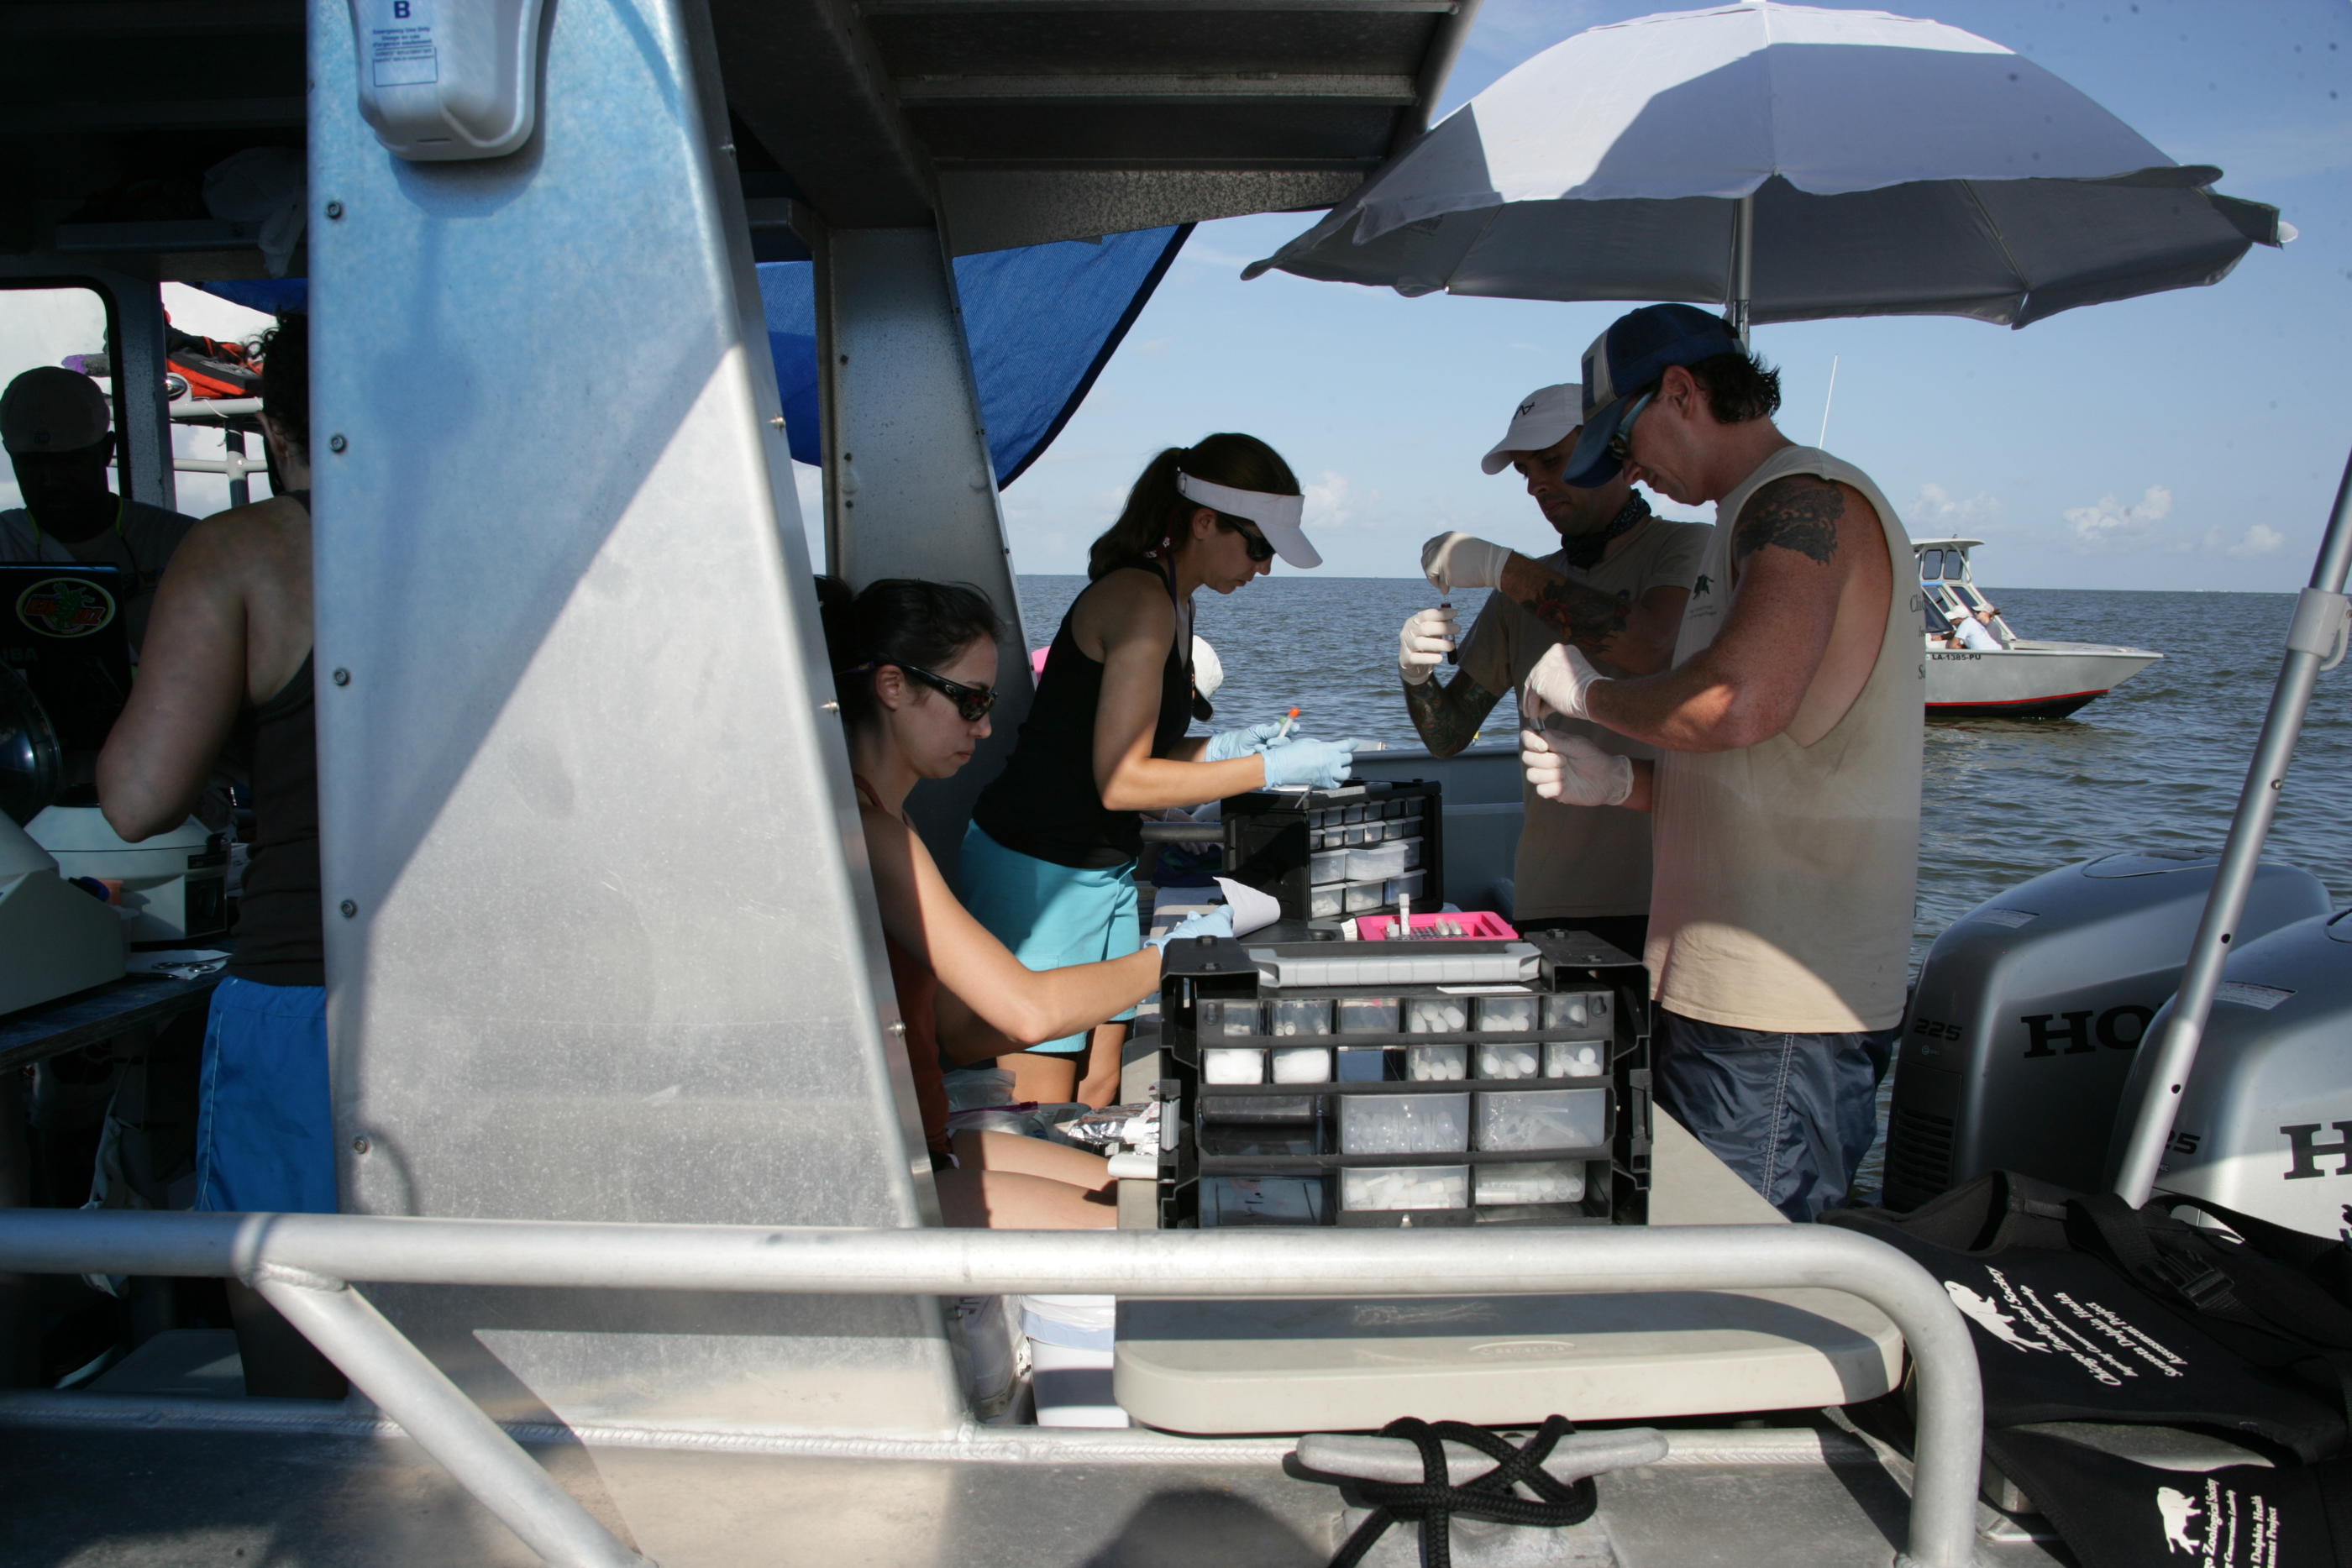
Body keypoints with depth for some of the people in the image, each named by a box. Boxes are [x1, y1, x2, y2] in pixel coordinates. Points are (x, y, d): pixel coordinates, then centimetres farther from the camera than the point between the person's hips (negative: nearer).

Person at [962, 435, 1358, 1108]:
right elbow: (1120, 782, -23)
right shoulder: (1141, 600, -19)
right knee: (1039, 1111, -3)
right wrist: (1272, 768, -19)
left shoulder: (1173, 602, 11)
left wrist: (1223, 746, 2)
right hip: (1037, 873, -9)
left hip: (1106, 870, 9)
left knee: (1099, 1092, 10)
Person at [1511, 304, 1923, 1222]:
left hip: (1779, 1016, -10)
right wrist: (1617, 783, 10)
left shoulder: (1806, 499, -10)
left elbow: (1739, 704, -30)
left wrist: (1589, 692, -12)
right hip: (1718, 991, 10)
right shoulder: (1765, 519, 22)